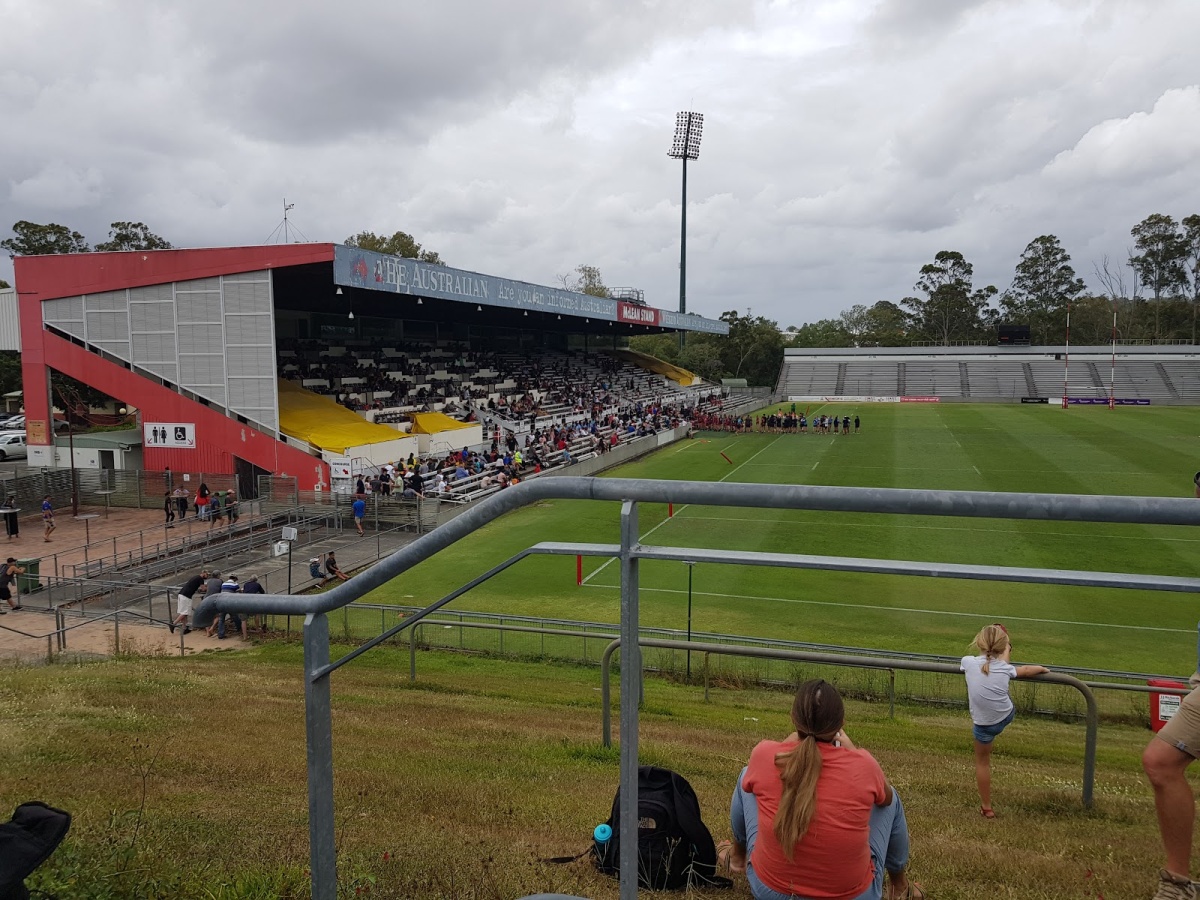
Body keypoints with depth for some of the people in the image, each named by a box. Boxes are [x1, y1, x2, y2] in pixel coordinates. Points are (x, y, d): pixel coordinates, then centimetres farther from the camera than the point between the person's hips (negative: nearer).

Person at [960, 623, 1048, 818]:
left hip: (985, 725, -2)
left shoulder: (968, 662, -17)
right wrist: (1042, 668, 31)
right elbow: (1025, 670, 10)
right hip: (1008, 715, 2)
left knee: (982, 762, 20)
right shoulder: (1004, 668, -12)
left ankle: (986, 807, 31)